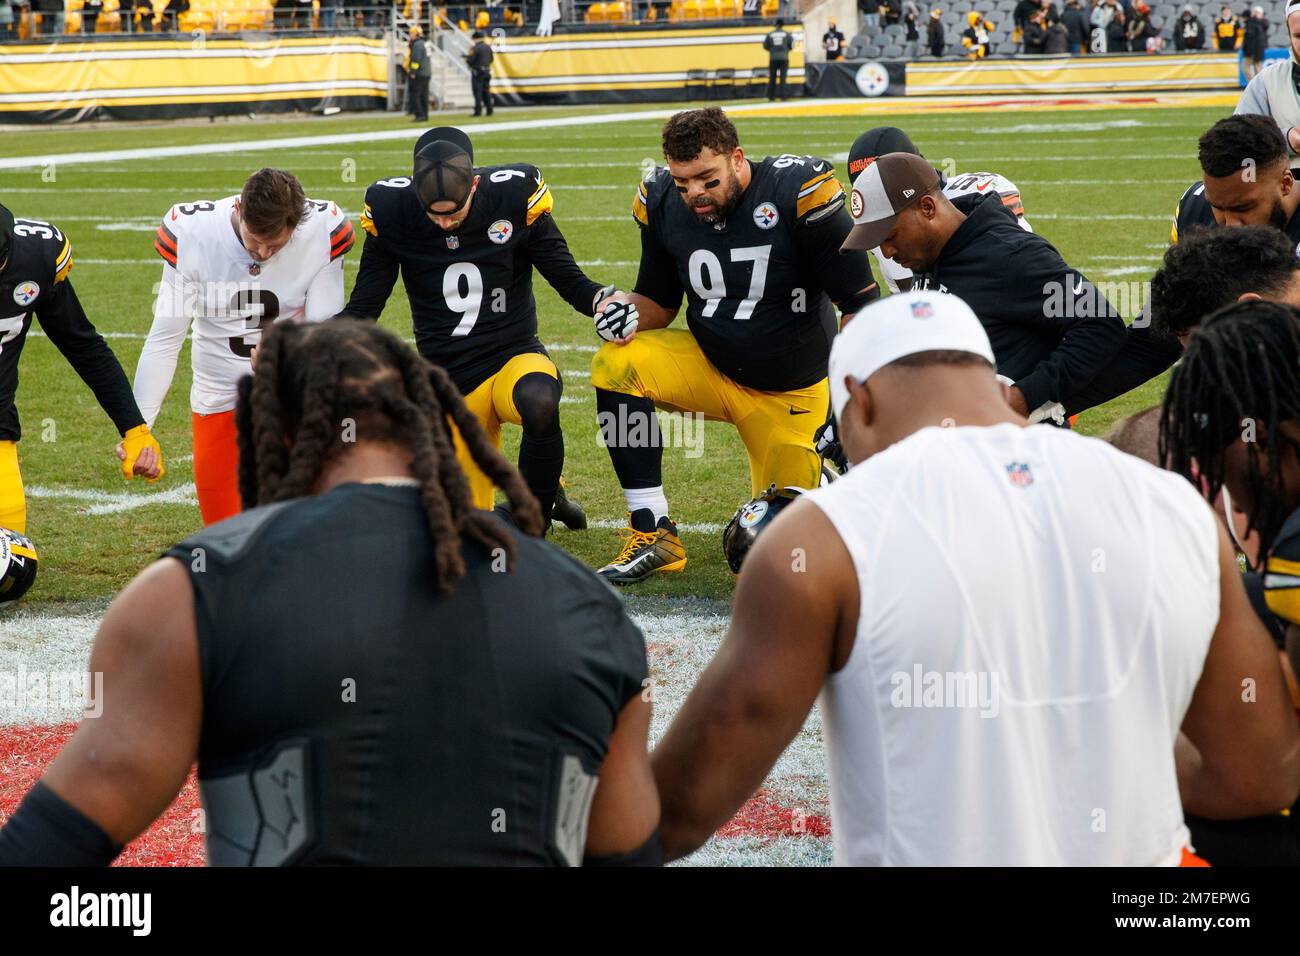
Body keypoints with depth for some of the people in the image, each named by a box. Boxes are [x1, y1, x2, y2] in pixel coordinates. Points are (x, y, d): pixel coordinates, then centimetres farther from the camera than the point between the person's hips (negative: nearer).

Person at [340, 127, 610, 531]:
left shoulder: (515, 195, -11)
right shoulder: (391, 209, -8)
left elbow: (567, 277, -3)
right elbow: (363, 307, 0)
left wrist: (602, 300, -25)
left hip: (515, 354, -2)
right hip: (450, 376, 2)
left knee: (539, 402, -39)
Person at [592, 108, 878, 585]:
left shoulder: (795, 191, -22)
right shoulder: (663, 203, -8)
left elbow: (860, 301, -18)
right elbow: (658, 301, 7)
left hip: (789, 395, -3)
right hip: (708, 366, 4)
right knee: (616, 365, -24)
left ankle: (822, 476, 35)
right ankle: (653, 534, -17)